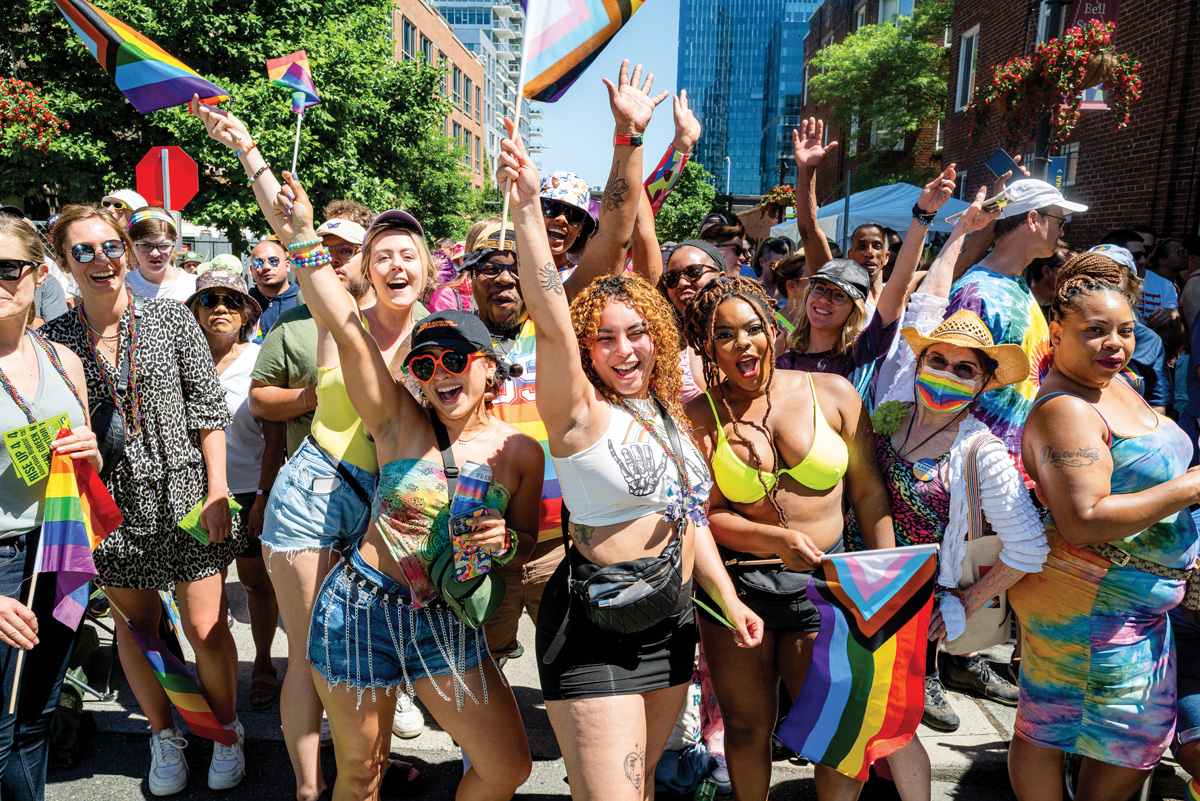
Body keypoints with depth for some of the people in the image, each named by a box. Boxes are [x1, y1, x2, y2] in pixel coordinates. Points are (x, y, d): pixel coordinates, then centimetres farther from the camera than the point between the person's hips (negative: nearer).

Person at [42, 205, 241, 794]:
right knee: (135, 627, 15)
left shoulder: (172, 318, -2)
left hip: (184, 495, -2)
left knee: (206, 629, 2)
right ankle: (163, 735, 36)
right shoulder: (51, 340, 1)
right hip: (111, 508, 2)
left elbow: (209, 409, -2)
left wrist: (218, 491, -6)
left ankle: (226, 732, 27)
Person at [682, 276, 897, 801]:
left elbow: (867, 491, 4)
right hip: (736, 585, 0)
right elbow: (708, 515, -3)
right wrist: (778, 539, -19)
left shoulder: (831, 392, 0)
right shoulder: (700, 417, -2)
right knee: (746, 728, 15)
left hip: (822, 585, 0)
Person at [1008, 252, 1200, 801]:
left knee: (1140, 738, 21)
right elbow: (1083, 522, -31)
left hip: (1134, 599, 10)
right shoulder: (1065, 410, -23)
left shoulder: (1112, 383, 9)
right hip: (1090, 608, -10)